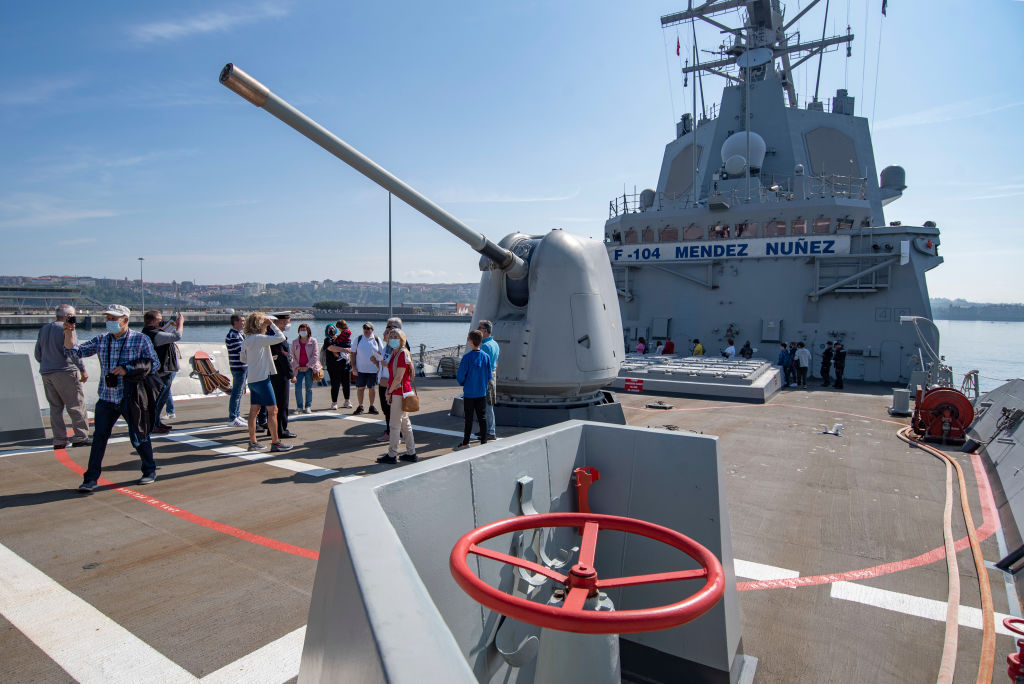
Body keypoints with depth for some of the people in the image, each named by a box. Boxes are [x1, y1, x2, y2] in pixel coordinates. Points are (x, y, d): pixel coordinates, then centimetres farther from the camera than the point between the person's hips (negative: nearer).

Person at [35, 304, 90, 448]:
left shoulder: (43, 329, 17)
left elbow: (38, 354, 20)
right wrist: (83, 370, -12)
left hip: (46, 373, 7)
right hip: (65, 372, -7)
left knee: (55, 407, 9)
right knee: (76, 405, -3)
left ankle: (59, 440, 8)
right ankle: (80, 437, -6)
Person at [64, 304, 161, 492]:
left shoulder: (141, 340, -3)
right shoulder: (101, 340, 8)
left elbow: (154, 364, -8)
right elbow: (74, 353, 6)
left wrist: (127, 369, -18)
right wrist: (69, 333, -9)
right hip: (106, 398, 4)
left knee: (138, 437, 3)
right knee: (99, 438, 2)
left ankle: (150, 471, 20)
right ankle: (91, 478, 12)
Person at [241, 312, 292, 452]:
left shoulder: (246, 340, 11)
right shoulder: (260, 338, -16)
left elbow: (243, 358, 20)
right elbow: (281, 337, -20)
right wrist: (272, 324, -9)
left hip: (252, 379, 9)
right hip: (262, 378, -9)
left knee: (254, 411, 12)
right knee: (273, 410, -3)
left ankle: (253, 442, 18)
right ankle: (275, 442, -1)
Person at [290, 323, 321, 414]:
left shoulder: (313, 341, -1)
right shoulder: (295, 342, 7)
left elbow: (315, 355, -5)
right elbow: (292, 355, 6)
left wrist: (307, 366, -9)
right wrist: (297, 366, -6)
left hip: (309, 368, -2)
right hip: (299, 368, 2)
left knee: (309, 388, 1)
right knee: (298, 388, -5)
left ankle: (308, 407, 10)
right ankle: (299, 407, 6)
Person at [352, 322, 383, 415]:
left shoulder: (377, 339, 3)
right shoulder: (359, 339, 3)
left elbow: (381, 354, 7)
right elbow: (353, 353, 5)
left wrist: (380, 367, 0)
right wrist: (353, 367, -3)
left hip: (373, 369, 0)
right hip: (360, 369, 0)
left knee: (372, 388, 7)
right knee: (360, 388, 4)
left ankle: (372, 406, 20)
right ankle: (360, 407, 17)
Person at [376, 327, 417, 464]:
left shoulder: (403, 353, -15)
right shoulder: (394, 353, 14)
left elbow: (399, 377, -18)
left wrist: (390, 392, -11)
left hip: (399, 392, -10)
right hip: (399, 392, 10)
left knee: (395, 424, -2)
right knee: (405, 423, 13)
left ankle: (392, 455, 7)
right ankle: (411, 453, 21)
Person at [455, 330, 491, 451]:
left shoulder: (467, 357, -16)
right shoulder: (486, 357, -2)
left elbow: (460, 376, -12)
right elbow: (489, 376, 3)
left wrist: (463, 384, 9)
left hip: (469, 393, -4)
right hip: (482, 393, 4)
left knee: (469, 418, 5)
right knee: (482, 417, 10)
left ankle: (465, 443, 15)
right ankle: (484, 442, 13)